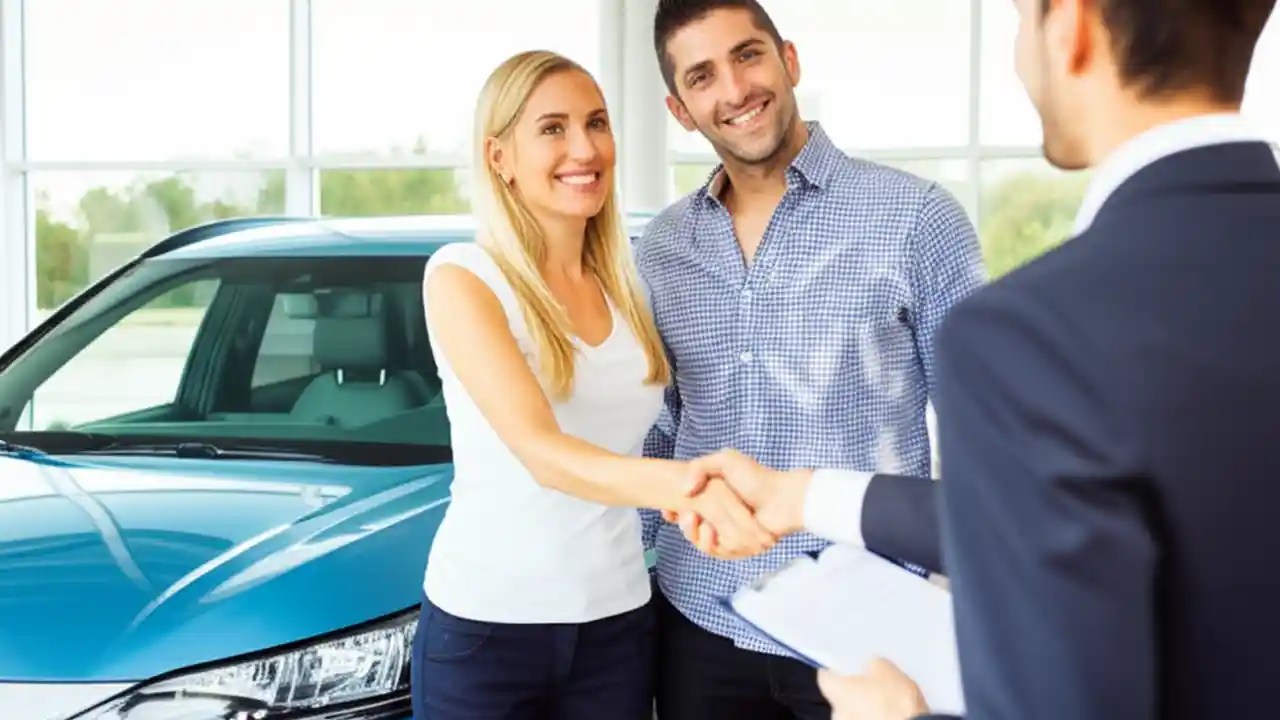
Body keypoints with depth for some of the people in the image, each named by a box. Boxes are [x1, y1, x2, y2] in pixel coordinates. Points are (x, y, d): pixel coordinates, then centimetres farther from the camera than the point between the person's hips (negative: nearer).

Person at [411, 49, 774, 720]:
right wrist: (685, 482, -41)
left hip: (617, 621, 4)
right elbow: (541, 453, -25)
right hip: (486, 621, -4)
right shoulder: (461, 276, -12)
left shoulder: (627, 284, 5)